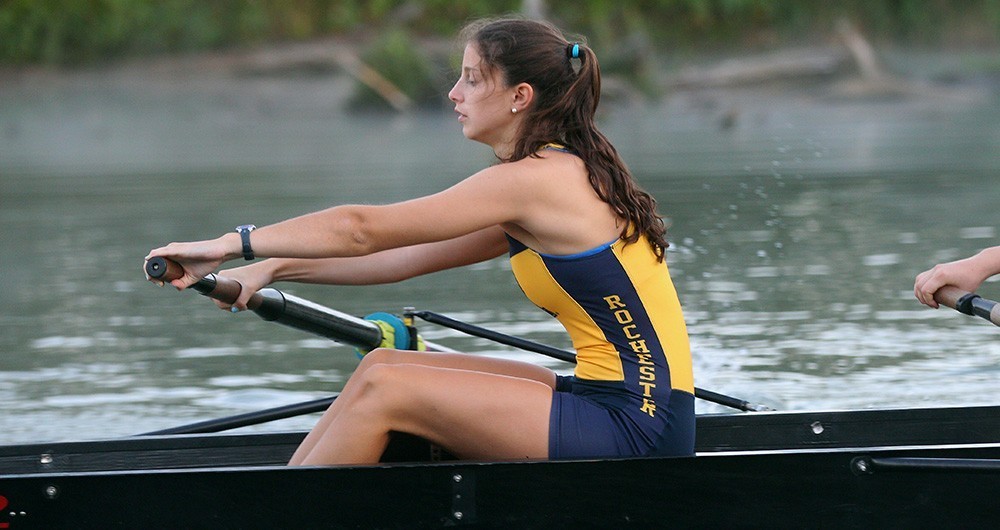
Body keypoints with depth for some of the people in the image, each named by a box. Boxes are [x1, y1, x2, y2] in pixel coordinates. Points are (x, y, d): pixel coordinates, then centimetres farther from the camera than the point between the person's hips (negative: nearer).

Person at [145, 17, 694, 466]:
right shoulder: (562, 173, 15)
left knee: (384, 388, -10)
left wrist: (234, 243, -5)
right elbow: (406, 257, 17)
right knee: (384, 364, 7)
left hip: (638, 425, -9)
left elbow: (362, 230, -13)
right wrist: (273, 268, 14)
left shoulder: (534, 180, -14)